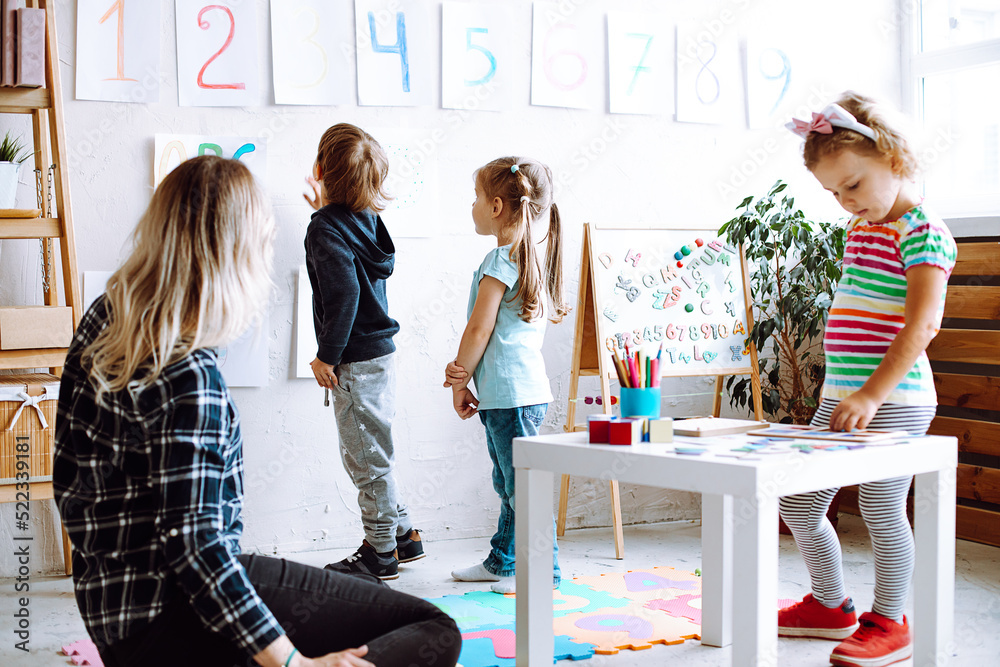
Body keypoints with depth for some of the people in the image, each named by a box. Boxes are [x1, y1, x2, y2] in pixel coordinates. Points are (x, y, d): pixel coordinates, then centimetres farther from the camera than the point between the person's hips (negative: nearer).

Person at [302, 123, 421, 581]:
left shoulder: (326, 229, -16)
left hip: (357, 360, -9)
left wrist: (328, 354, -17)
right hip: (377, 352, 9)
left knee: (367, 457, 2)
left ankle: (381, 552, 12)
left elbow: (344, 292, -24)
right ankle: (403, 535, 27)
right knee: (368, 456, 20)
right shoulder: (363, 217, 8)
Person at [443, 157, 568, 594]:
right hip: (523, 388, 10)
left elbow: (479, 330, -14)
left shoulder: (500, 260, -13)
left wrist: (459, 383, -3)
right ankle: (502, 561, 30)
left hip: (510, 393, -10)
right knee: (509, 483, 19)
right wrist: (463, 368, 2)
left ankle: (543, 570, 6)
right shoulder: (532, 258, 16)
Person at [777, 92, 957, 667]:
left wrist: (873, 393, -28)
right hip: (841, 397, 9)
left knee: (883, 510, 0)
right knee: (799, 504, 12)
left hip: (895, 400, -9)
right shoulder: (862, 228, 15)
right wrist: (848, 394, 19)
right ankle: (830, 605, 30)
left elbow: (922, 324, -22)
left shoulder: (923, 232, -12)